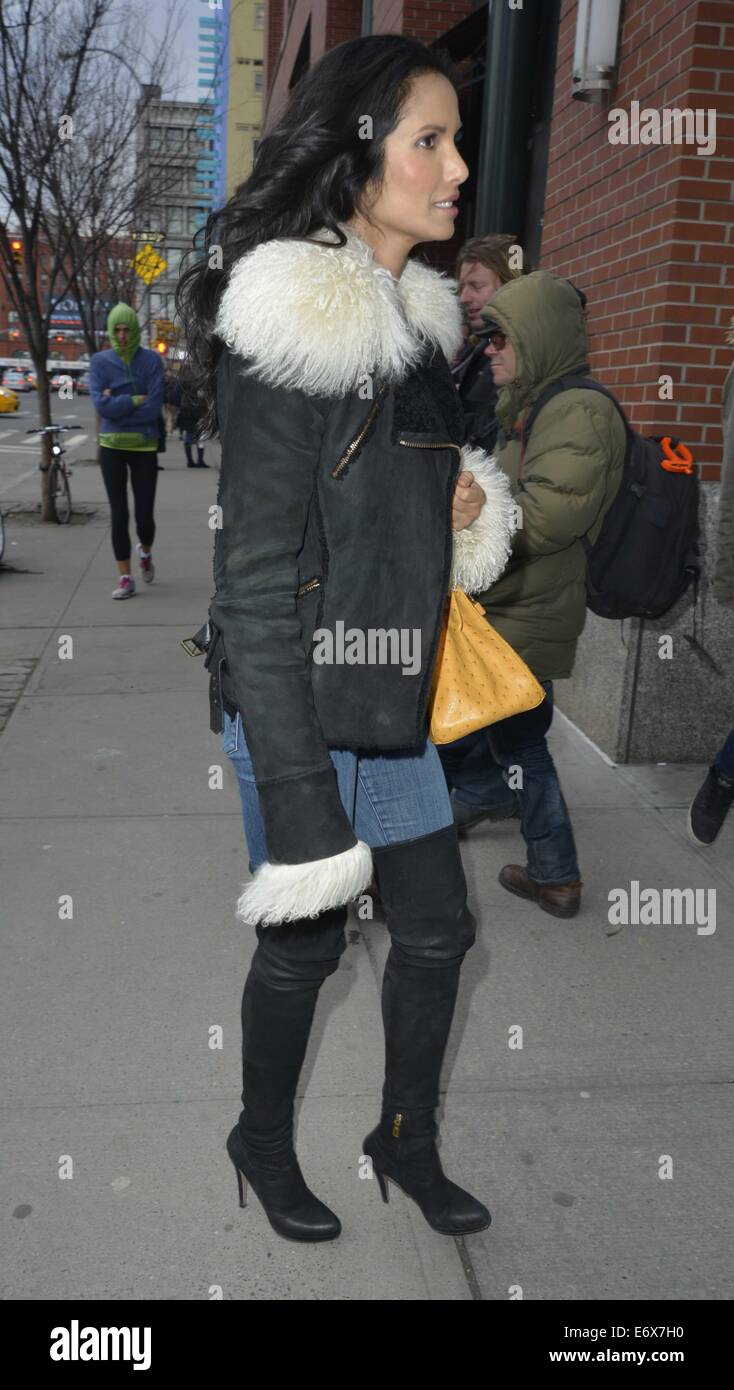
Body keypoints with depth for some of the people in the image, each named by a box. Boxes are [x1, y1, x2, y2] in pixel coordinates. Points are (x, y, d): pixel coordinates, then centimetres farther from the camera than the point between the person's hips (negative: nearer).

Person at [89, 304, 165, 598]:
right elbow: (101, 405, -11)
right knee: (119, 515, 1)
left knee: (144, 516, 2)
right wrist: (136, 400, -11)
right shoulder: (100, 361, 1)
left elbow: (154, 408, -12)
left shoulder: (151, 360, -2)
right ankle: (125, 578, 10)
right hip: (112, 447, 1)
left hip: (144, 446, -1)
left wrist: (117, 405, -10)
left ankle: (145, 550, 36)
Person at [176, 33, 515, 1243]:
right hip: (297, 708, -8)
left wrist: (473, 509, -2)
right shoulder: (287, 336, -17)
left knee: (437, 927, 15)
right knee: (304, 941, 9)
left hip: (393, 708, 8)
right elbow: (258, 578, -20)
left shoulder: (413, 324, 9)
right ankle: (264, 1142, 38)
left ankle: (408, 1138, 39)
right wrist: (298, 798, -20)